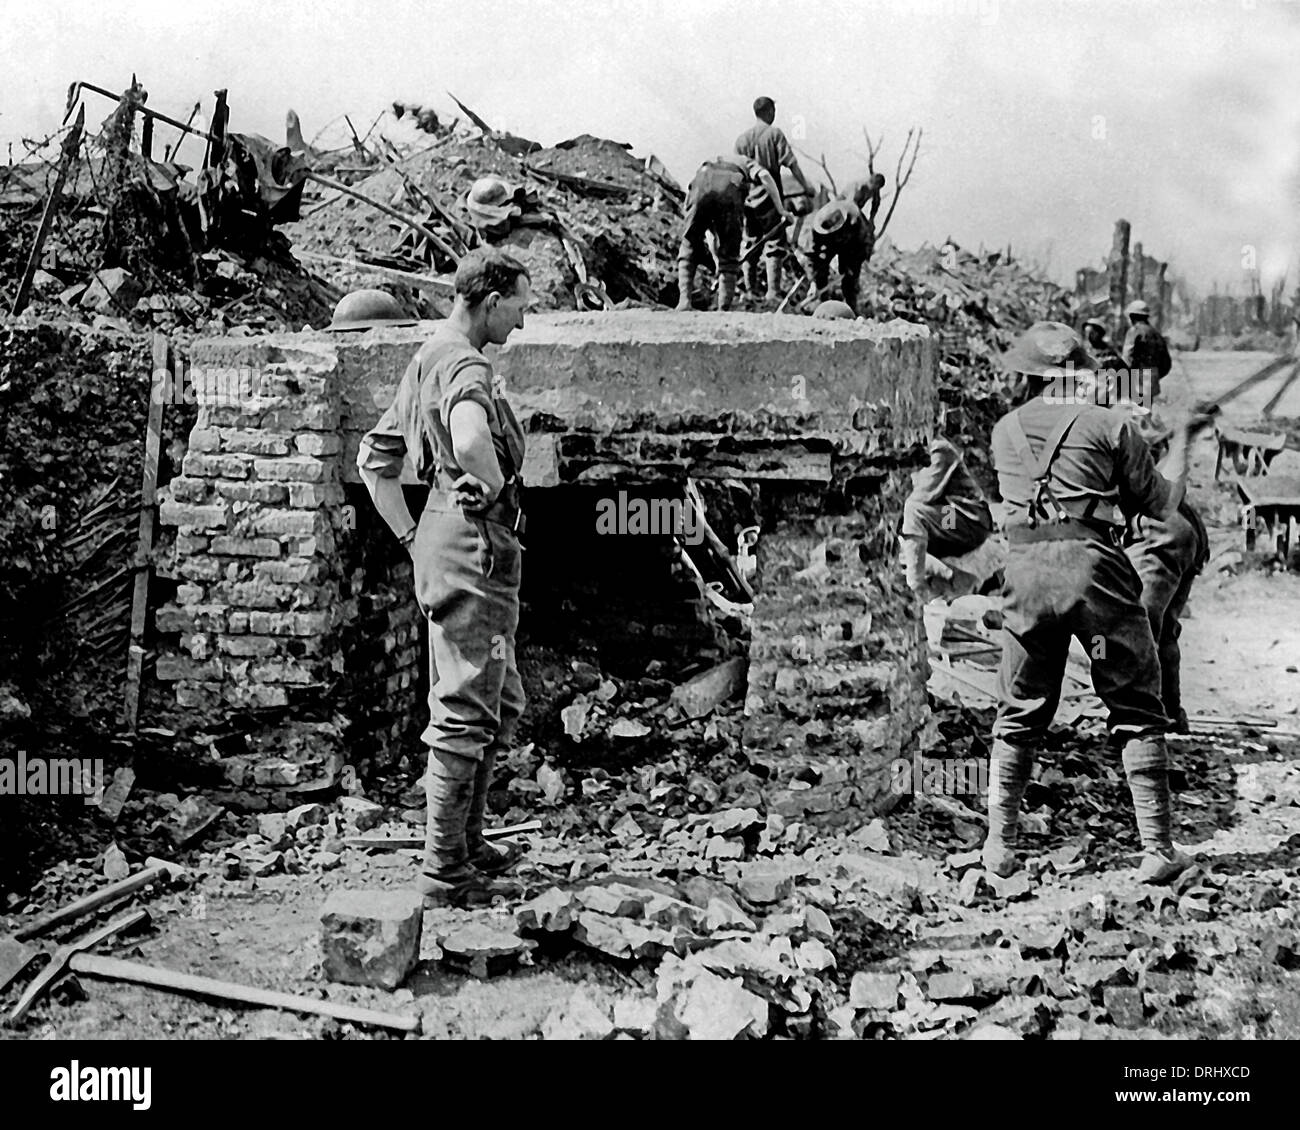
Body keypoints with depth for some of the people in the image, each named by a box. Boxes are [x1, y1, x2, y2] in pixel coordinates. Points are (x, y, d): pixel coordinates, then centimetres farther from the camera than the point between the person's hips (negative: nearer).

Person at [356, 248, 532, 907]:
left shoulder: (427, 361, 18)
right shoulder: (465, 364, -15)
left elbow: (373, 459, 24)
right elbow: (471, 440, -38)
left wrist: (412, 537, 18)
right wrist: (499, 494, -18)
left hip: (442, 544, 10)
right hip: (475, 548, -10)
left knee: (502, 707, 19)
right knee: (464, 712, -3)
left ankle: (466, 845, 29)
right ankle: (443, 872, 5)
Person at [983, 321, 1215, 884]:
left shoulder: (1005, 431, 14)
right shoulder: (1108, 424, 3)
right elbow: (1162, 505, 7)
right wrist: (1181, 438, 21)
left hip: (1026, 573, 3)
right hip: (1094, 566, -3)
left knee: (1019, 716, 13)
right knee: (1137, 713, 7)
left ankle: (999, 843, 14)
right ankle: (1157, 850, 7)